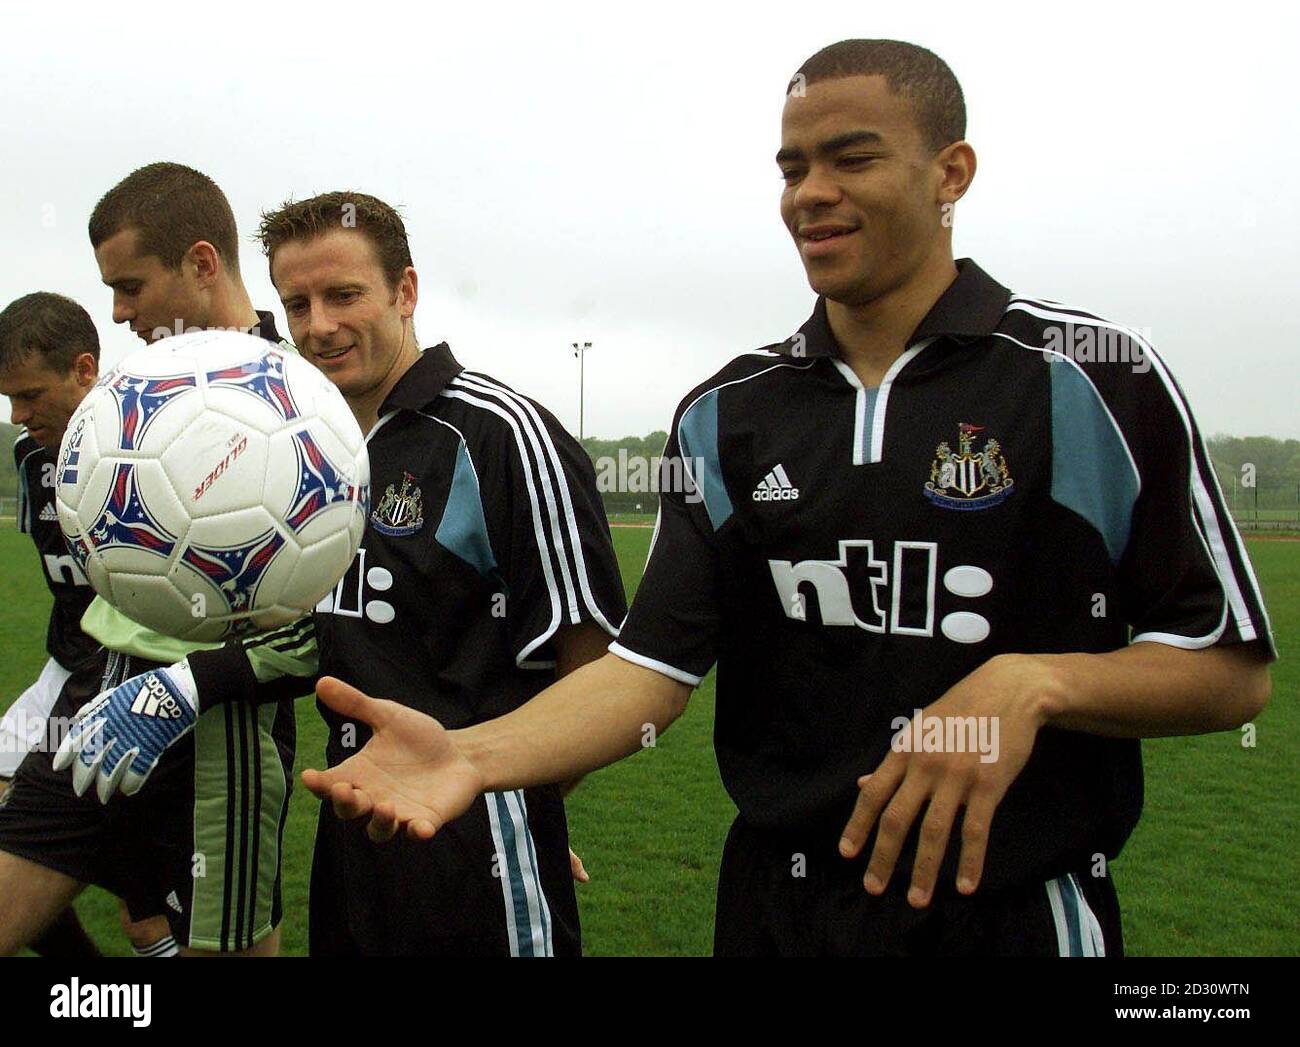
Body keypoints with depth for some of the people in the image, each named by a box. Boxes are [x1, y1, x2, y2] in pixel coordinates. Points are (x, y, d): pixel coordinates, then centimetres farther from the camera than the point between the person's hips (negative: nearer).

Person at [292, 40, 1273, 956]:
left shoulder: (1096, 375, -8)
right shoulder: (727, 413, 1)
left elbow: (1234, 668, -6)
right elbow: (656, 663, -5)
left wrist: (1032, 684, -23)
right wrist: (470, 754, -22)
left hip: (1022, 912, -2)